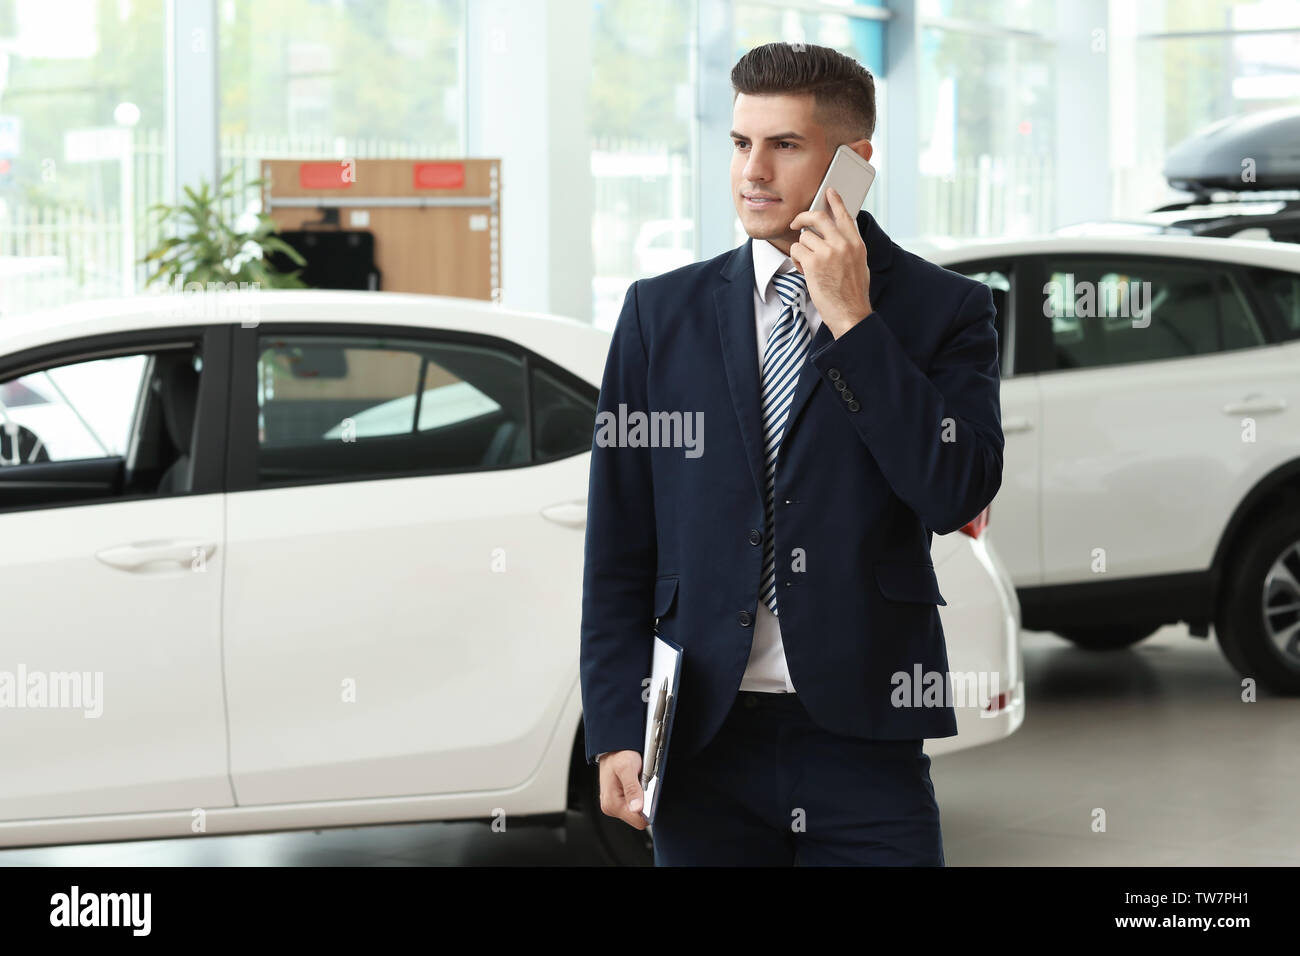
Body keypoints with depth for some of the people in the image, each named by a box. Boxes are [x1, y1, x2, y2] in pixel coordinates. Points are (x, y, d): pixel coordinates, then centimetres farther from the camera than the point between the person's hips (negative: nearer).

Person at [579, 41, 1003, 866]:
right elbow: (619, 546, 7)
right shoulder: (662, 312, 8)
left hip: (863, 738, -2)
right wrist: (617, 731, 0)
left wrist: (853, 322, -11)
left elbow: (959, 496, -12)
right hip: (704, 739, 2)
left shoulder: (943, 311, 2)